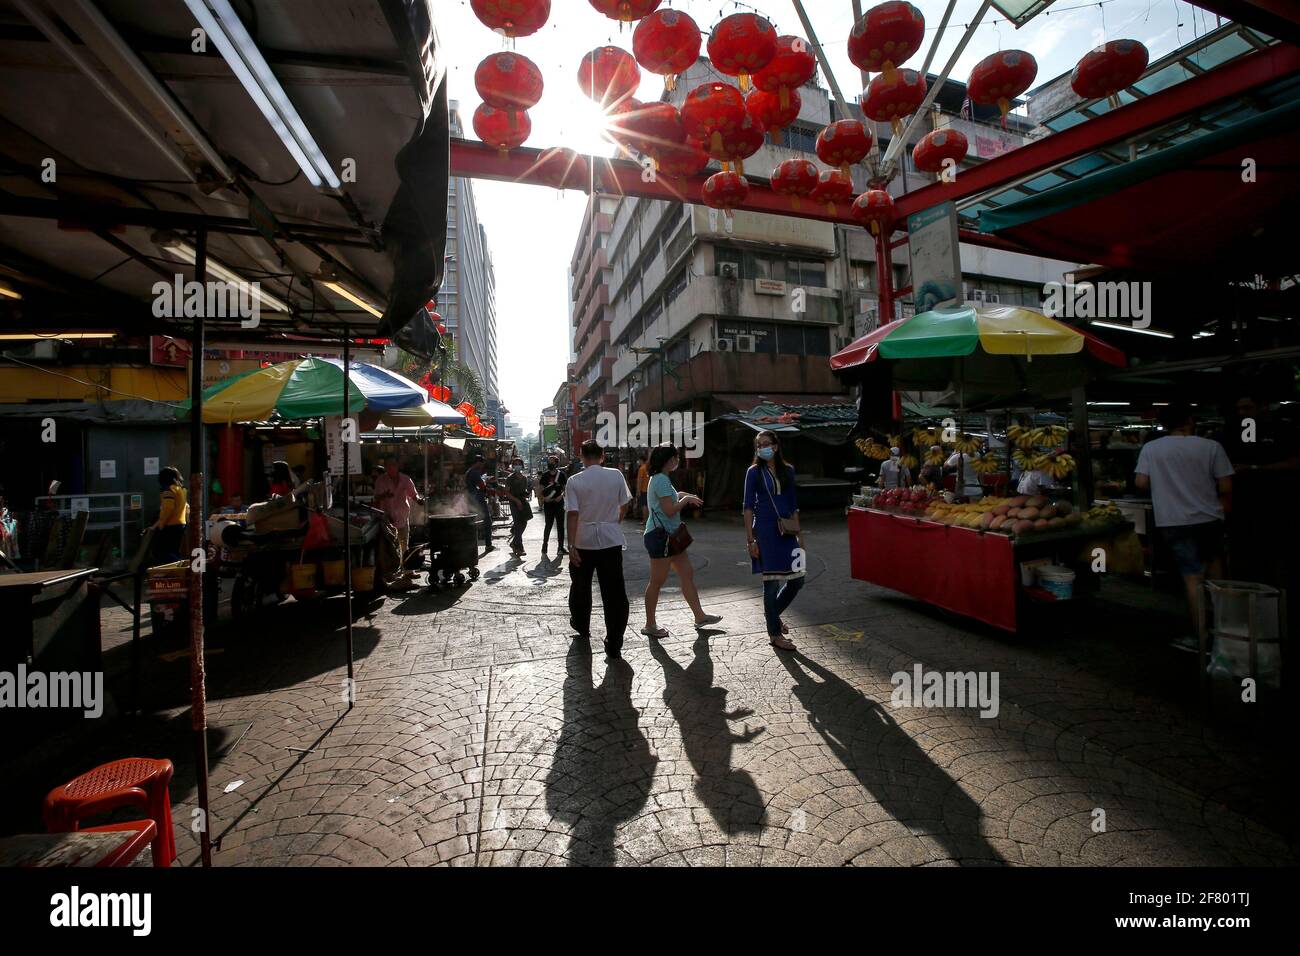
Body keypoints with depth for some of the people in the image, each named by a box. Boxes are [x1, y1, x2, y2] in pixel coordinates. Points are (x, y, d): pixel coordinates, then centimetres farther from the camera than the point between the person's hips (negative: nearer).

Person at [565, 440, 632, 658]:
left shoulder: (574, 481, -9)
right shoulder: (616, 475, -4)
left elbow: (573, 514, -13)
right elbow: (624, 505, 5)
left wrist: (572, 545, -11)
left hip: (584, 542, 0)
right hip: (612, 541, 0)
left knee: (581, 586, 22)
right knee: (615, 593, 3)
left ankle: (581, 625, 43)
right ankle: (614, 645, 4)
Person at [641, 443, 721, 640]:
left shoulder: (660, 479, 14)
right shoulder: (661, 480, -17)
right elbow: (669, 510, -22)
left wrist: (682, 496, 12)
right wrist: (686, 499, -7)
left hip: (670, 535, 10)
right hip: (660, 536, -10)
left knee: (687, 574, 13)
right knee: (657, 581, 0)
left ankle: (699, 616, 23)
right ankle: (649, 625, 11)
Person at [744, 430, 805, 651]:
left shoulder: (788, 471, 9)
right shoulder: (754, 472, -2)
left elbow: (793, 505, 13)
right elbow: (748, 507, -4)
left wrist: (799, 534, 8)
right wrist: (750, 540, -10)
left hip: (787, 531, 5)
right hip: (765, 531, -4)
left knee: (797, 580, 6)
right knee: (772, 581, 0)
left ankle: (773, 611, 32)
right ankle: (774, 634, 14)